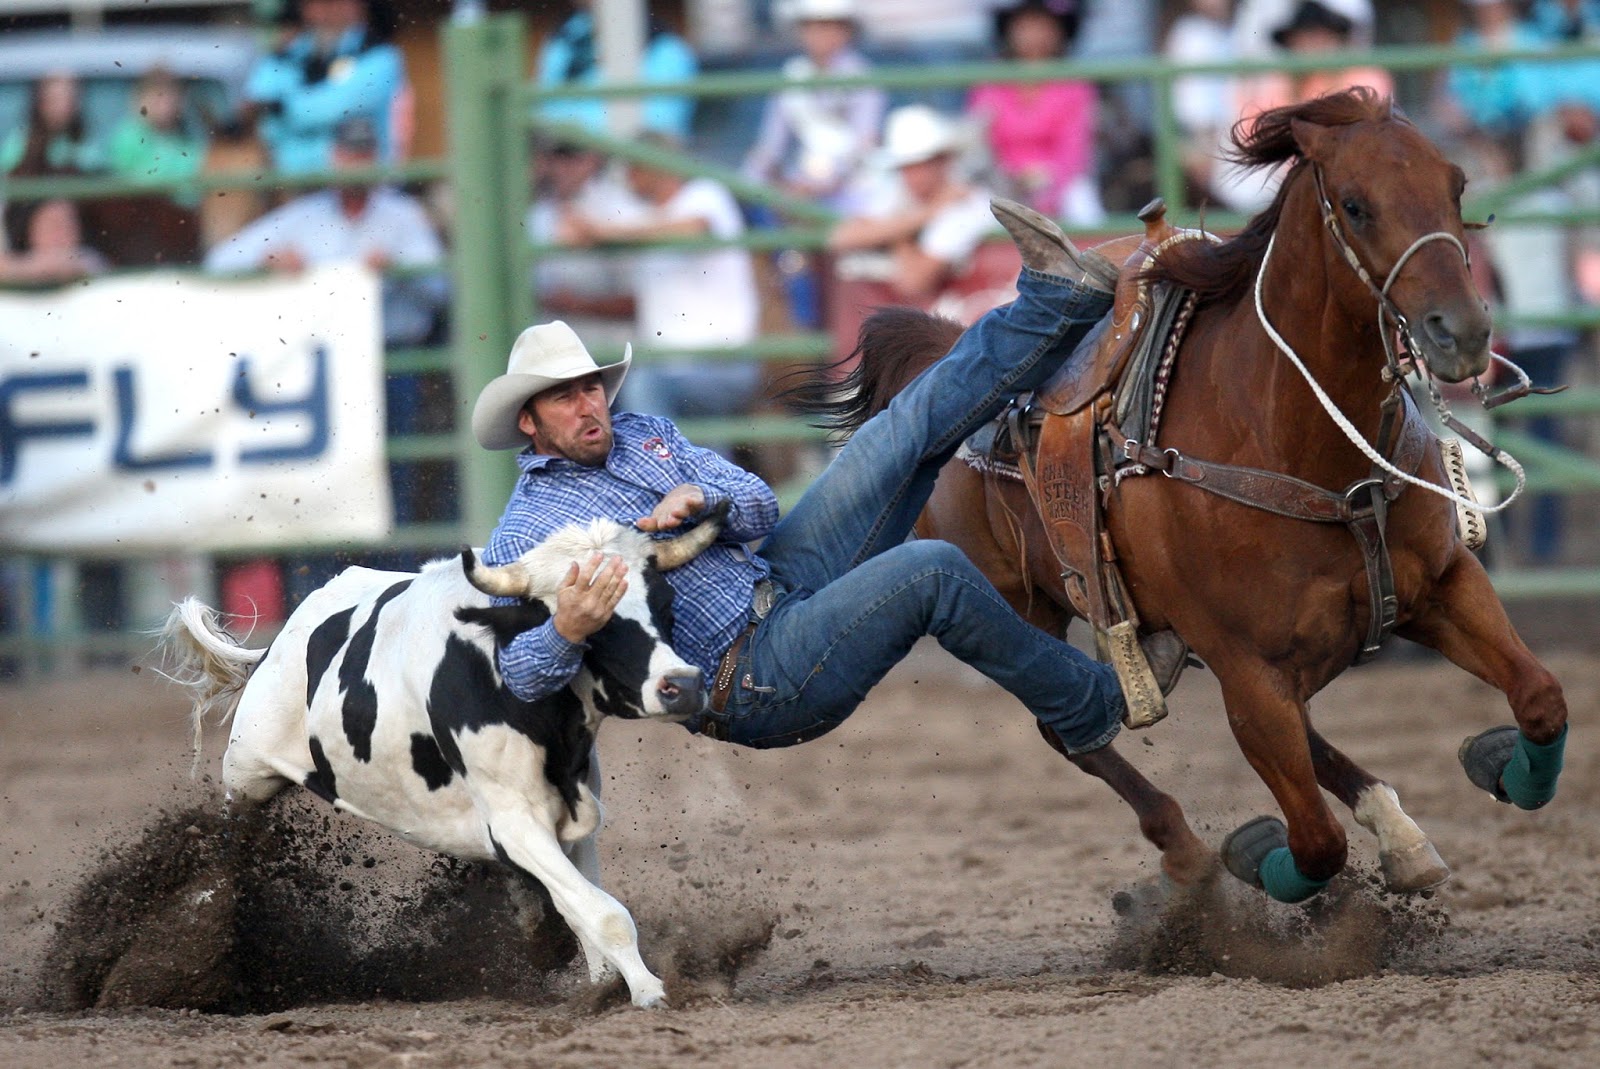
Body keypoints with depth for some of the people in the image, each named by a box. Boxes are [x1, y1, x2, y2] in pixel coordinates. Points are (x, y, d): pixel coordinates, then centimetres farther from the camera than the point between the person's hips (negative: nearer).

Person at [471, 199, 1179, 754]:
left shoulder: (641, 435, 14)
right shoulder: (525, 531, -7)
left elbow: (760, 508, 8)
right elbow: (519, 677, -18)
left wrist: (701, 499, -16)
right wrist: (566, 632, -42)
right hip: (754, 686, -8)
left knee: (912, 426, 2)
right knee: (928, 572, -27)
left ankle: (1062, 299, 3)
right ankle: (1091, 710, -12)